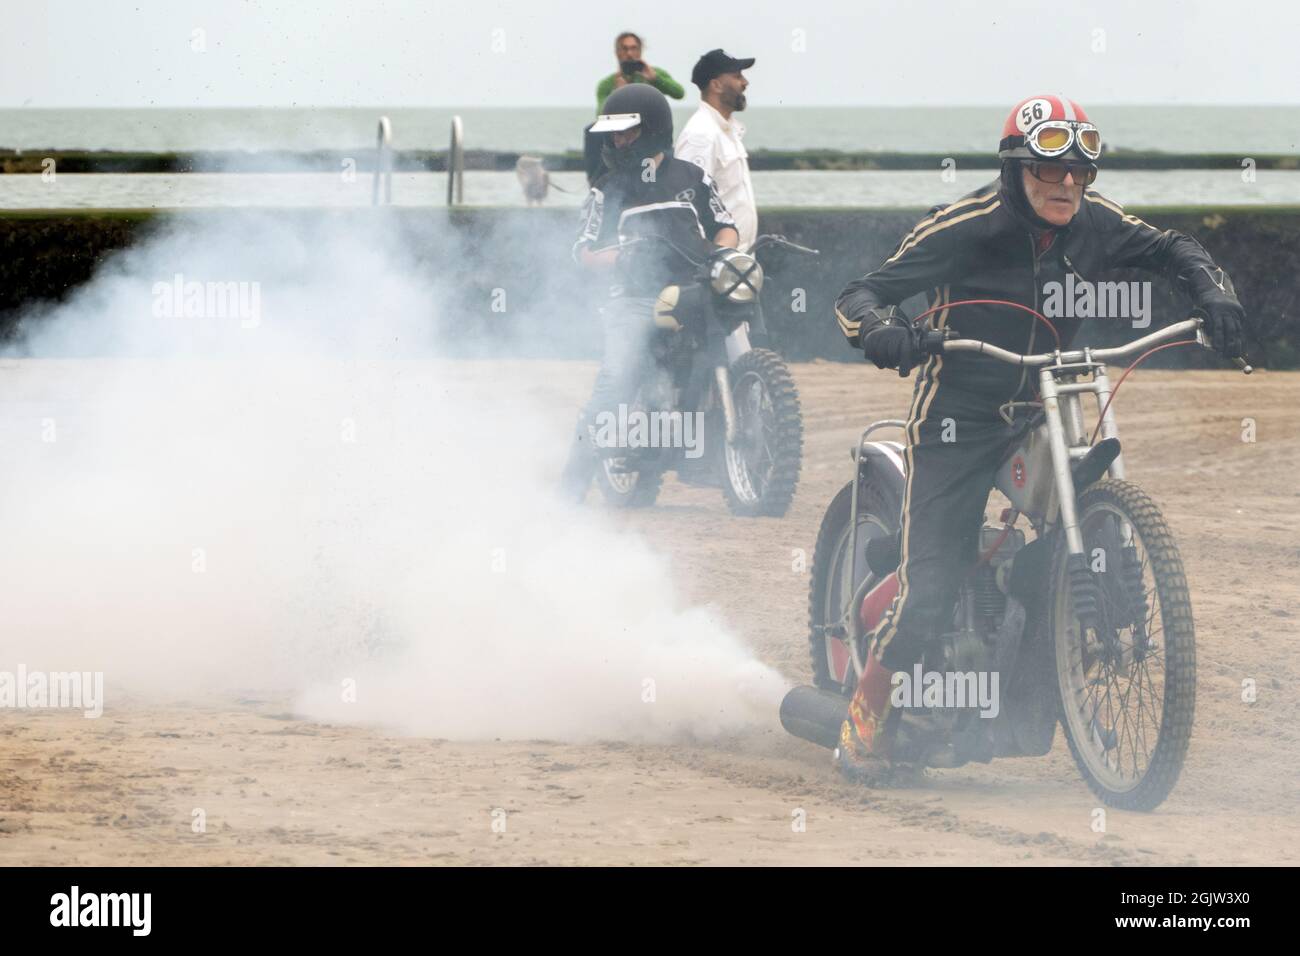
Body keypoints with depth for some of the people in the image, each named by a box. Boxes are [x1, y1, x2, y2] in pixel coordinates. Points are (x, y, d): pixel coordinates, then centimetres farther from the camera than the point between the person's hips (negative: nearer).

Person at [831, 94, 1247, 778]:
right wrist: (877, 328, -39)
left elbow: (1169, 249, 14)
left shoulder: (1093, 224, -2)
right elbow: (859, 293, -16)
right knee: (928, 591, -13)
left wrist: (1213, 294, -6)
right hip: (958, 421, -5)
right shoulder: (963, 228, -16)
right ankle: (868, 712, 9)